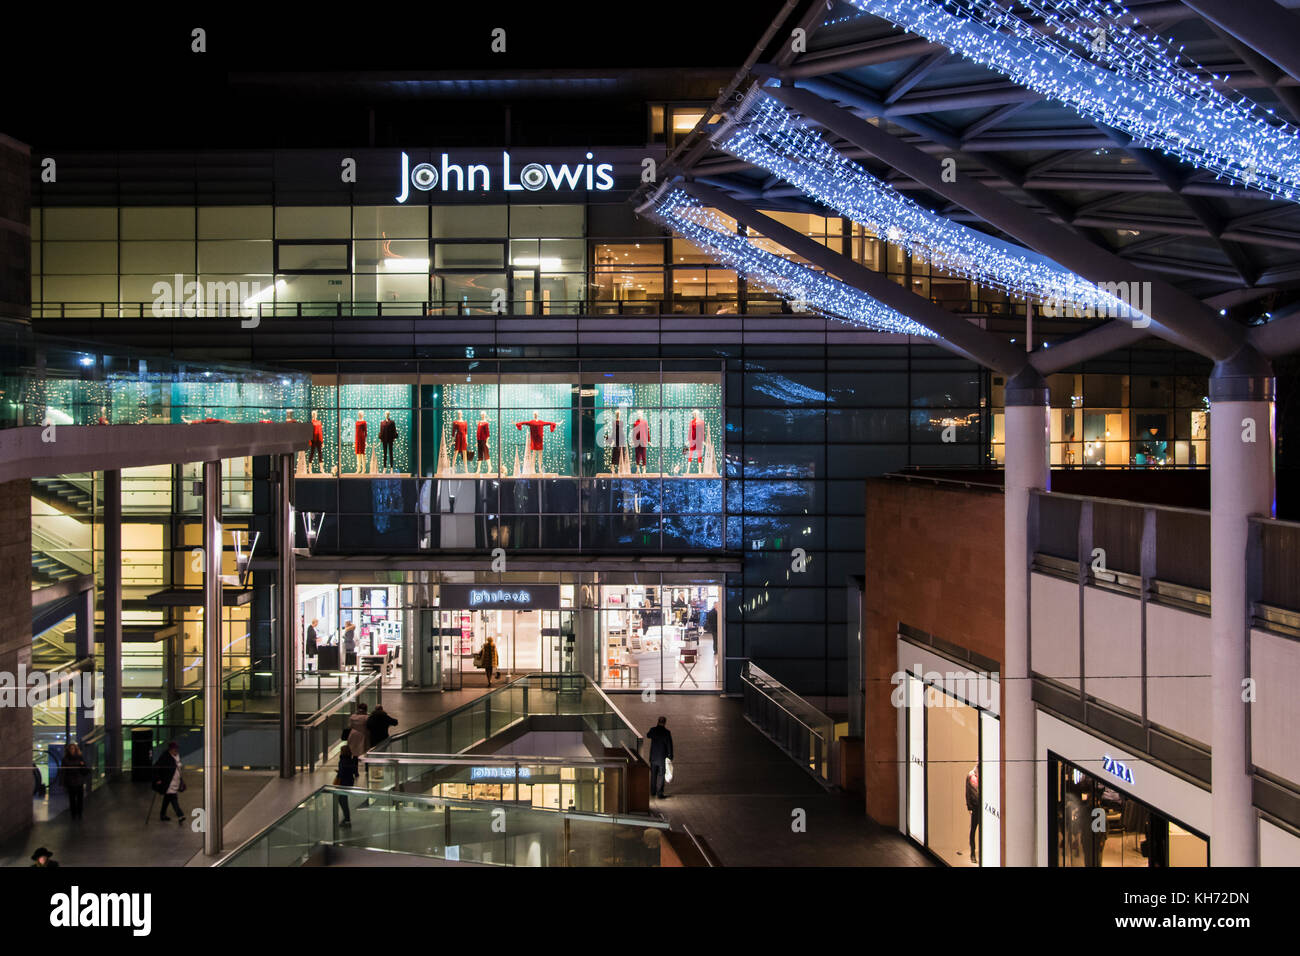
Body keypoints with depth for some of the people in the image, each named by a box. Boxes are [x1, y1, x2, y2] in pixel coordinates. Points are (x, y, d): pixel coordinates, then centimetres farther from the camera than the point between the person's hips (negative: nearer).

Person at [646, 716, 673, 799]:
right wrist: (670, 757, -4)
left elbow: (648, 736, 17)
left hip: (653, 757, 4)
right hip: (662, 757, -4)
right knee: (661, 775, 4)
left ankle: (653, 791, 31)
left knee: (653, 774, 19)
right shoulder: (667, 732, -17)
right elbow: (669, 745, -14)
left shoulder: (653, 730, -6)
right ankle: (659, 793, 5)